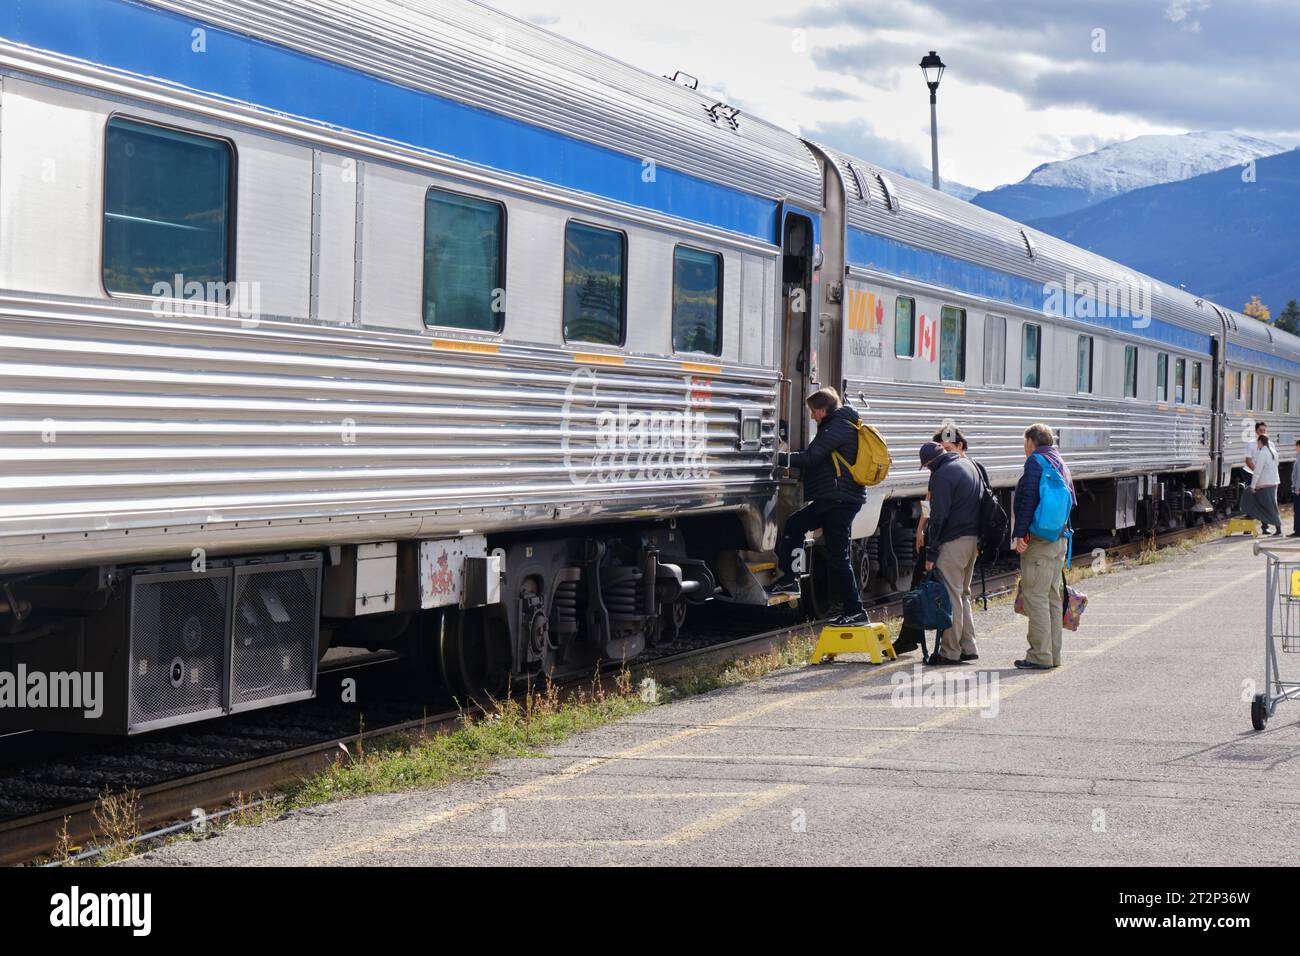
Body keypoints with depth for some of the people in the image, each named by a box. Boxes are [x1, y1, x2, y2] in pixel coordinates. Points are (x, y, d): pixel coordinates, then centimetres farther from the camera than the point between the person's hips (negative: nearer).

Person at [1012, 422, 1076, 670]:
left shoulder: (1035, 461, -8)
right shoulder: (1061, 463, 19)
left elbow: (1028, 500, -17)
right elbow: (1071, 502, 22)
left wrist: (1020, 534, -17)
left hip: (1038, 538, -9)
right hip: (1059, 538, 9)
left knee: (1036, 596, -7)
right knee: (1052, 597, 13)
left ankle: (1040, 655, -9)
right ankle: (1053, 654, 16)